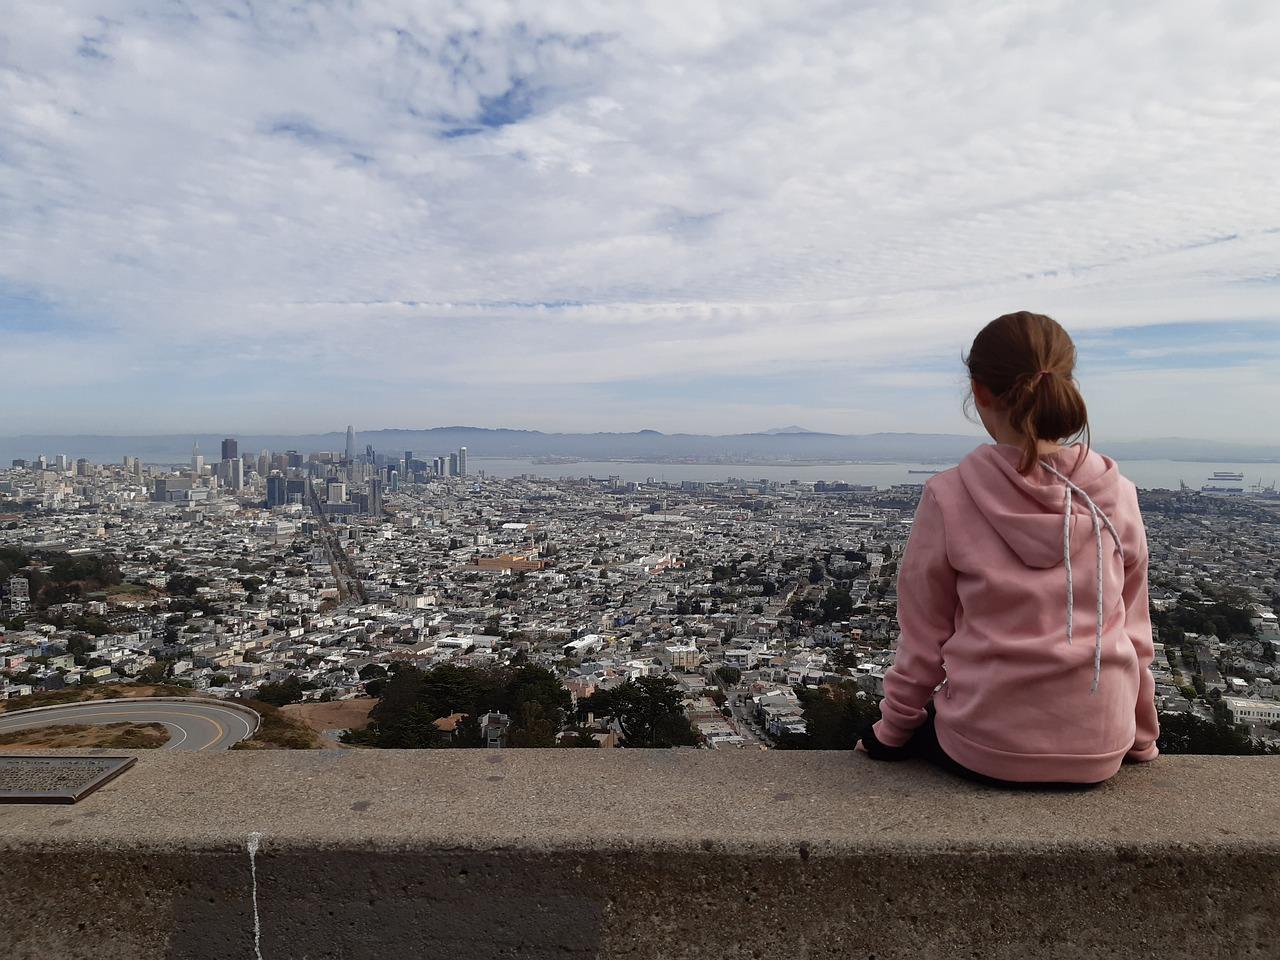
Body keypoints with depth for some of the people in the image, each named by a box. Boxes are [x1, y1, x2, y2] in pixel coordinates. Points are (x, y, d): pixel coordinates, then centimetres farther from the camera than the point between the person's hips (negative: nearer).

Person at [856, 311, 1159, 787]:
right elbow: (1134, 631, 4)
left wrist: (891, 731, 8)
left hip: (988, 749, -3)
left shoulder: (950, 498, -17)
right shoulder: (1117, 496, -7)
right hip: (1101, 751, 3)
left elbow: (923, 640, -8)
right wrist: (1141, 740, 20)